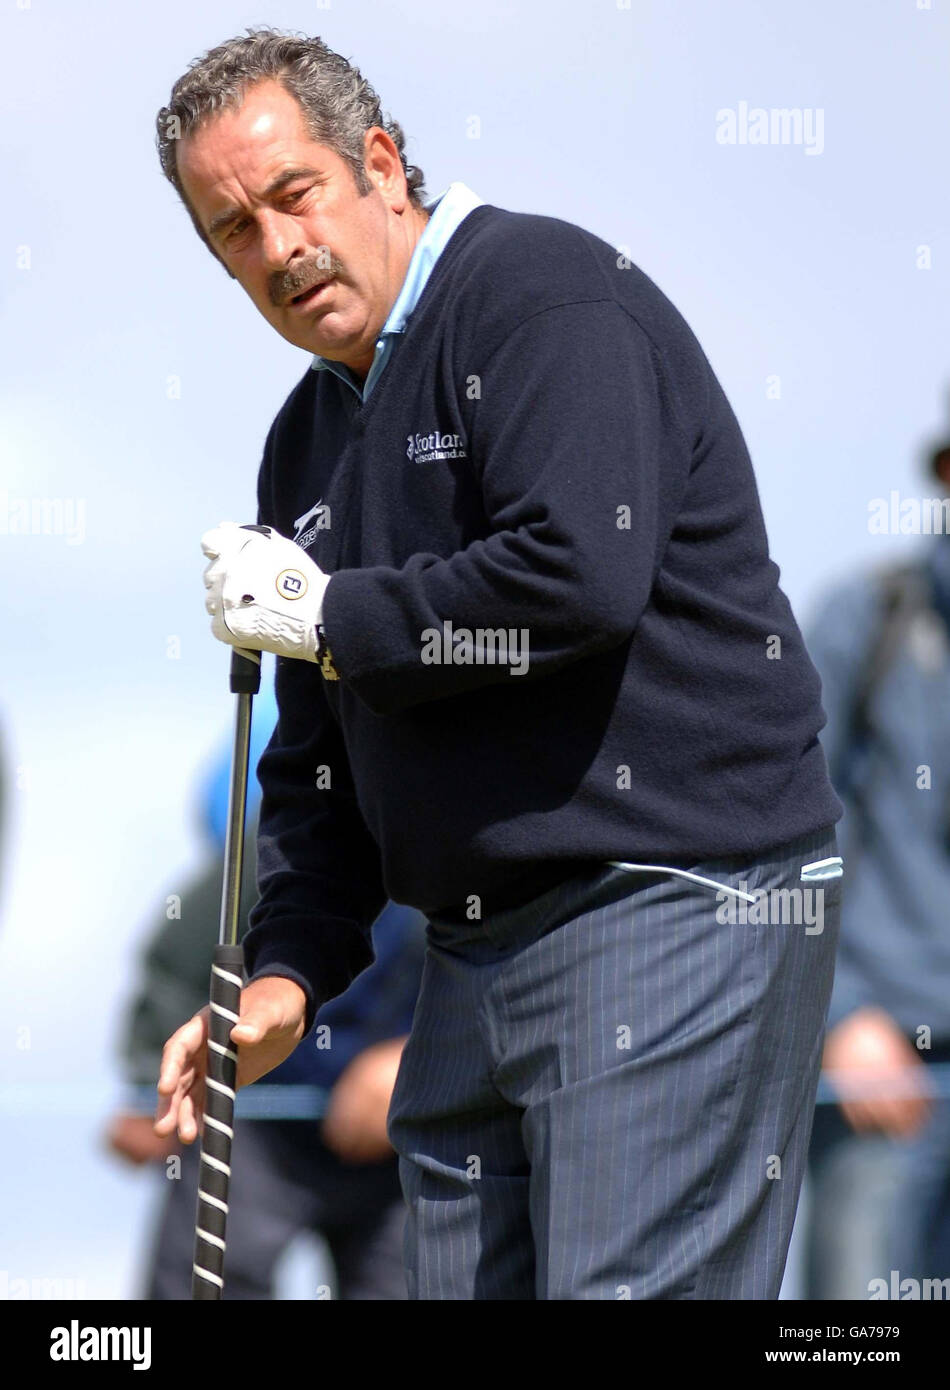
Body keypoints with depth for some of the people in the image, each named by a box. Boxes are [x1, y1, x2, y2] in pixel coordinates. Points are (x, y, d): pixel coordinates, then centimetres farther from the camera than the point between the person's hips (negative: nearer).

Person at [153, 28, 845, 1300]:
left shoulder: (546, 292, -8)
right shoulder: (308, 440, 18)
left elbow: (580, 575, -24)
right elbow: (318, 758, 21)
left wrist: (324, 618, -10)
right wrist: (287, 971, 6)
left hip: (673, 917, -9)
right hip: (475, 957, 9)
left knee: (631, 1285, -12)